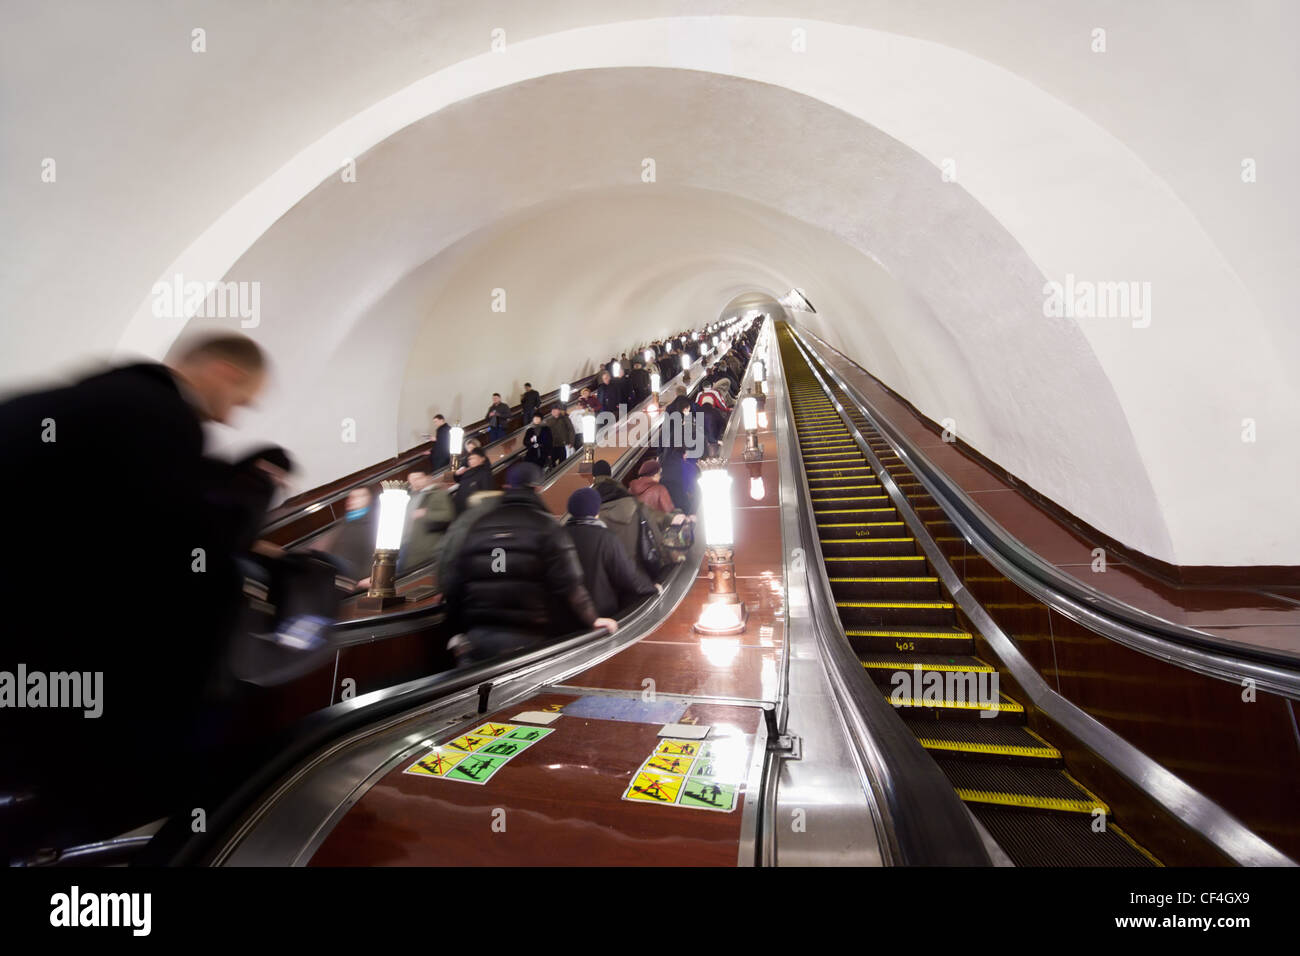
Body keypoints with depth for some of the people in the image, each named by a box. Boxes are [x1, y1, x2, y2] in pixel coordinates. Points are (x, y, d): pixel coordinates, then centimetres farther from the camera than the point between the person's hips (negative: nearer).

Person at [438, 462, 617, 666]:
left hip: (477, 635, 3)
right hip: (528, 639, -3)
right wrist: (591, 619, 2)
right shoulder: (548, 528, -7)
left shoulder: (469, 523, 4)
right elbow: (568, 584, -13)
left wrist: (458, 627, 15)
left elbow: (448, 581, 5)